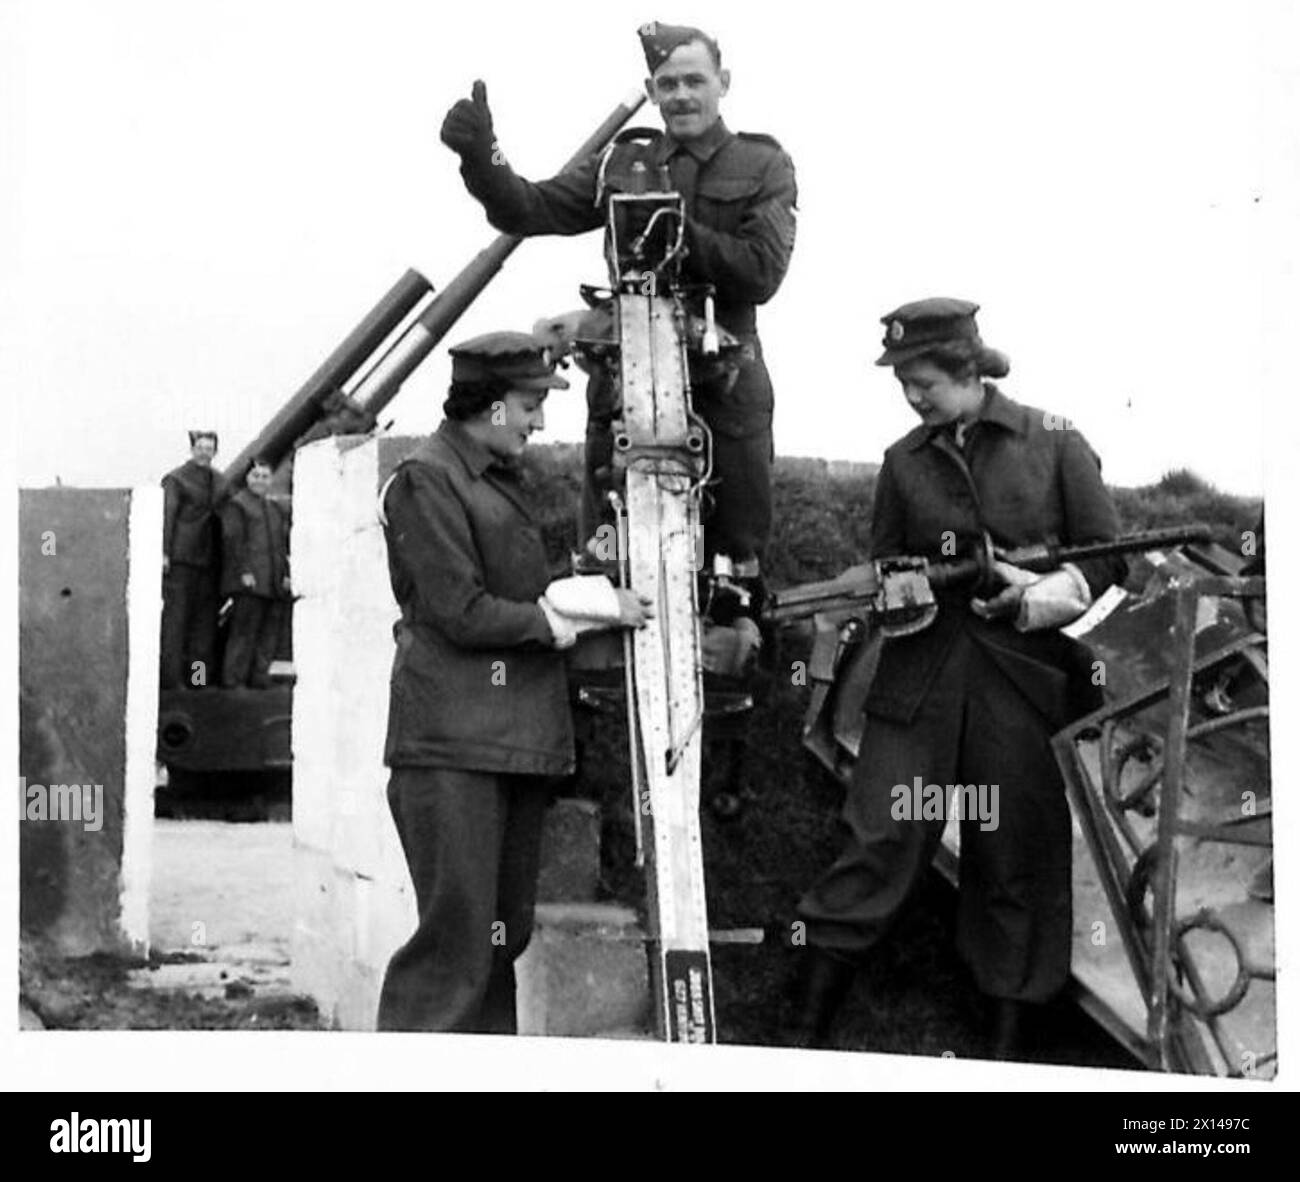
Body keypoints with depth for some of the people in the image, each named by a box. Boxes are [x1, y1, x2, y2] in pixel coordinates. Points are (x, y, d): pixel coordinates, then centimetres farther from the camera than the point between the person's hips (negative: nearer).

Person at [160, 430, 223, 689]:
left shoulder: (219, 482, 17)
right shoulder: (176, 479, -1)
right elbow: (167, 516, -7)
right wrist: (164, 553, -16)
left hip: (208, 560, 6)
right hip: (181, 559, -6)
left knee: (206, 618, 5)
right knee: (176, 614, -6)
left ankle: (199, 673, 11)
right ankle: (171, 675, -5)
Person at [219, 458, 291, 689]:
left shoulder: (276, 510, 23)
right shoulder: (236, 505, 2)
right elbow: (232, 540, -7)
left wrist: (286, 574, 10)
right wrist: (243, 571, -15)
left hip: (275, 583, 6)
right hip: (249, 581, -6)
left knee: (270, 634, 3)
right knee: (244, 628, -10)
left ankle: (258, 678, 7)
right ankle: (231, 679, -7)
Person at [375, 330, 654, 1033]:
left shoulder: (503, 479, 20)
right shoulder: (426, 480, -8)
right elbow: (463, 615, -14)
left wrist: (590, 596, 2)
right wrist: (575, 615, -10)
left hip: (518, 736, 9)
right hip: (452, 742, -9)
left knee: (505, 931, 11)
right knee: (457, 936, -11)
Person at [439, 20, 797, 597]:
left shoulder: (764, 167, 6)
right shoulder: (622, 165, 14)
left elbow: (762, 273, -8)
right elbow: (529, 209, 4)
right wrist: (481, 156, -14)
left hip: (724, 382, -2)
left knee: (735, 560, 2)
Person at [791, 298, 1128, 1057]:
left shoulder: (1054, 444, 1)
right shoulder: (904, 462, 9)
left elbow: (1108, 560, 2)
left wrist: (1040, 597, -13)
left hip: (1024, 679, -1)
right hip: (921, 677, 2)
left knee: (1017, 860, 5)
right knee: (881, 840, -5)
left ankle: (1009, 1048, 17)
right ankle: (810, 1034, 3)